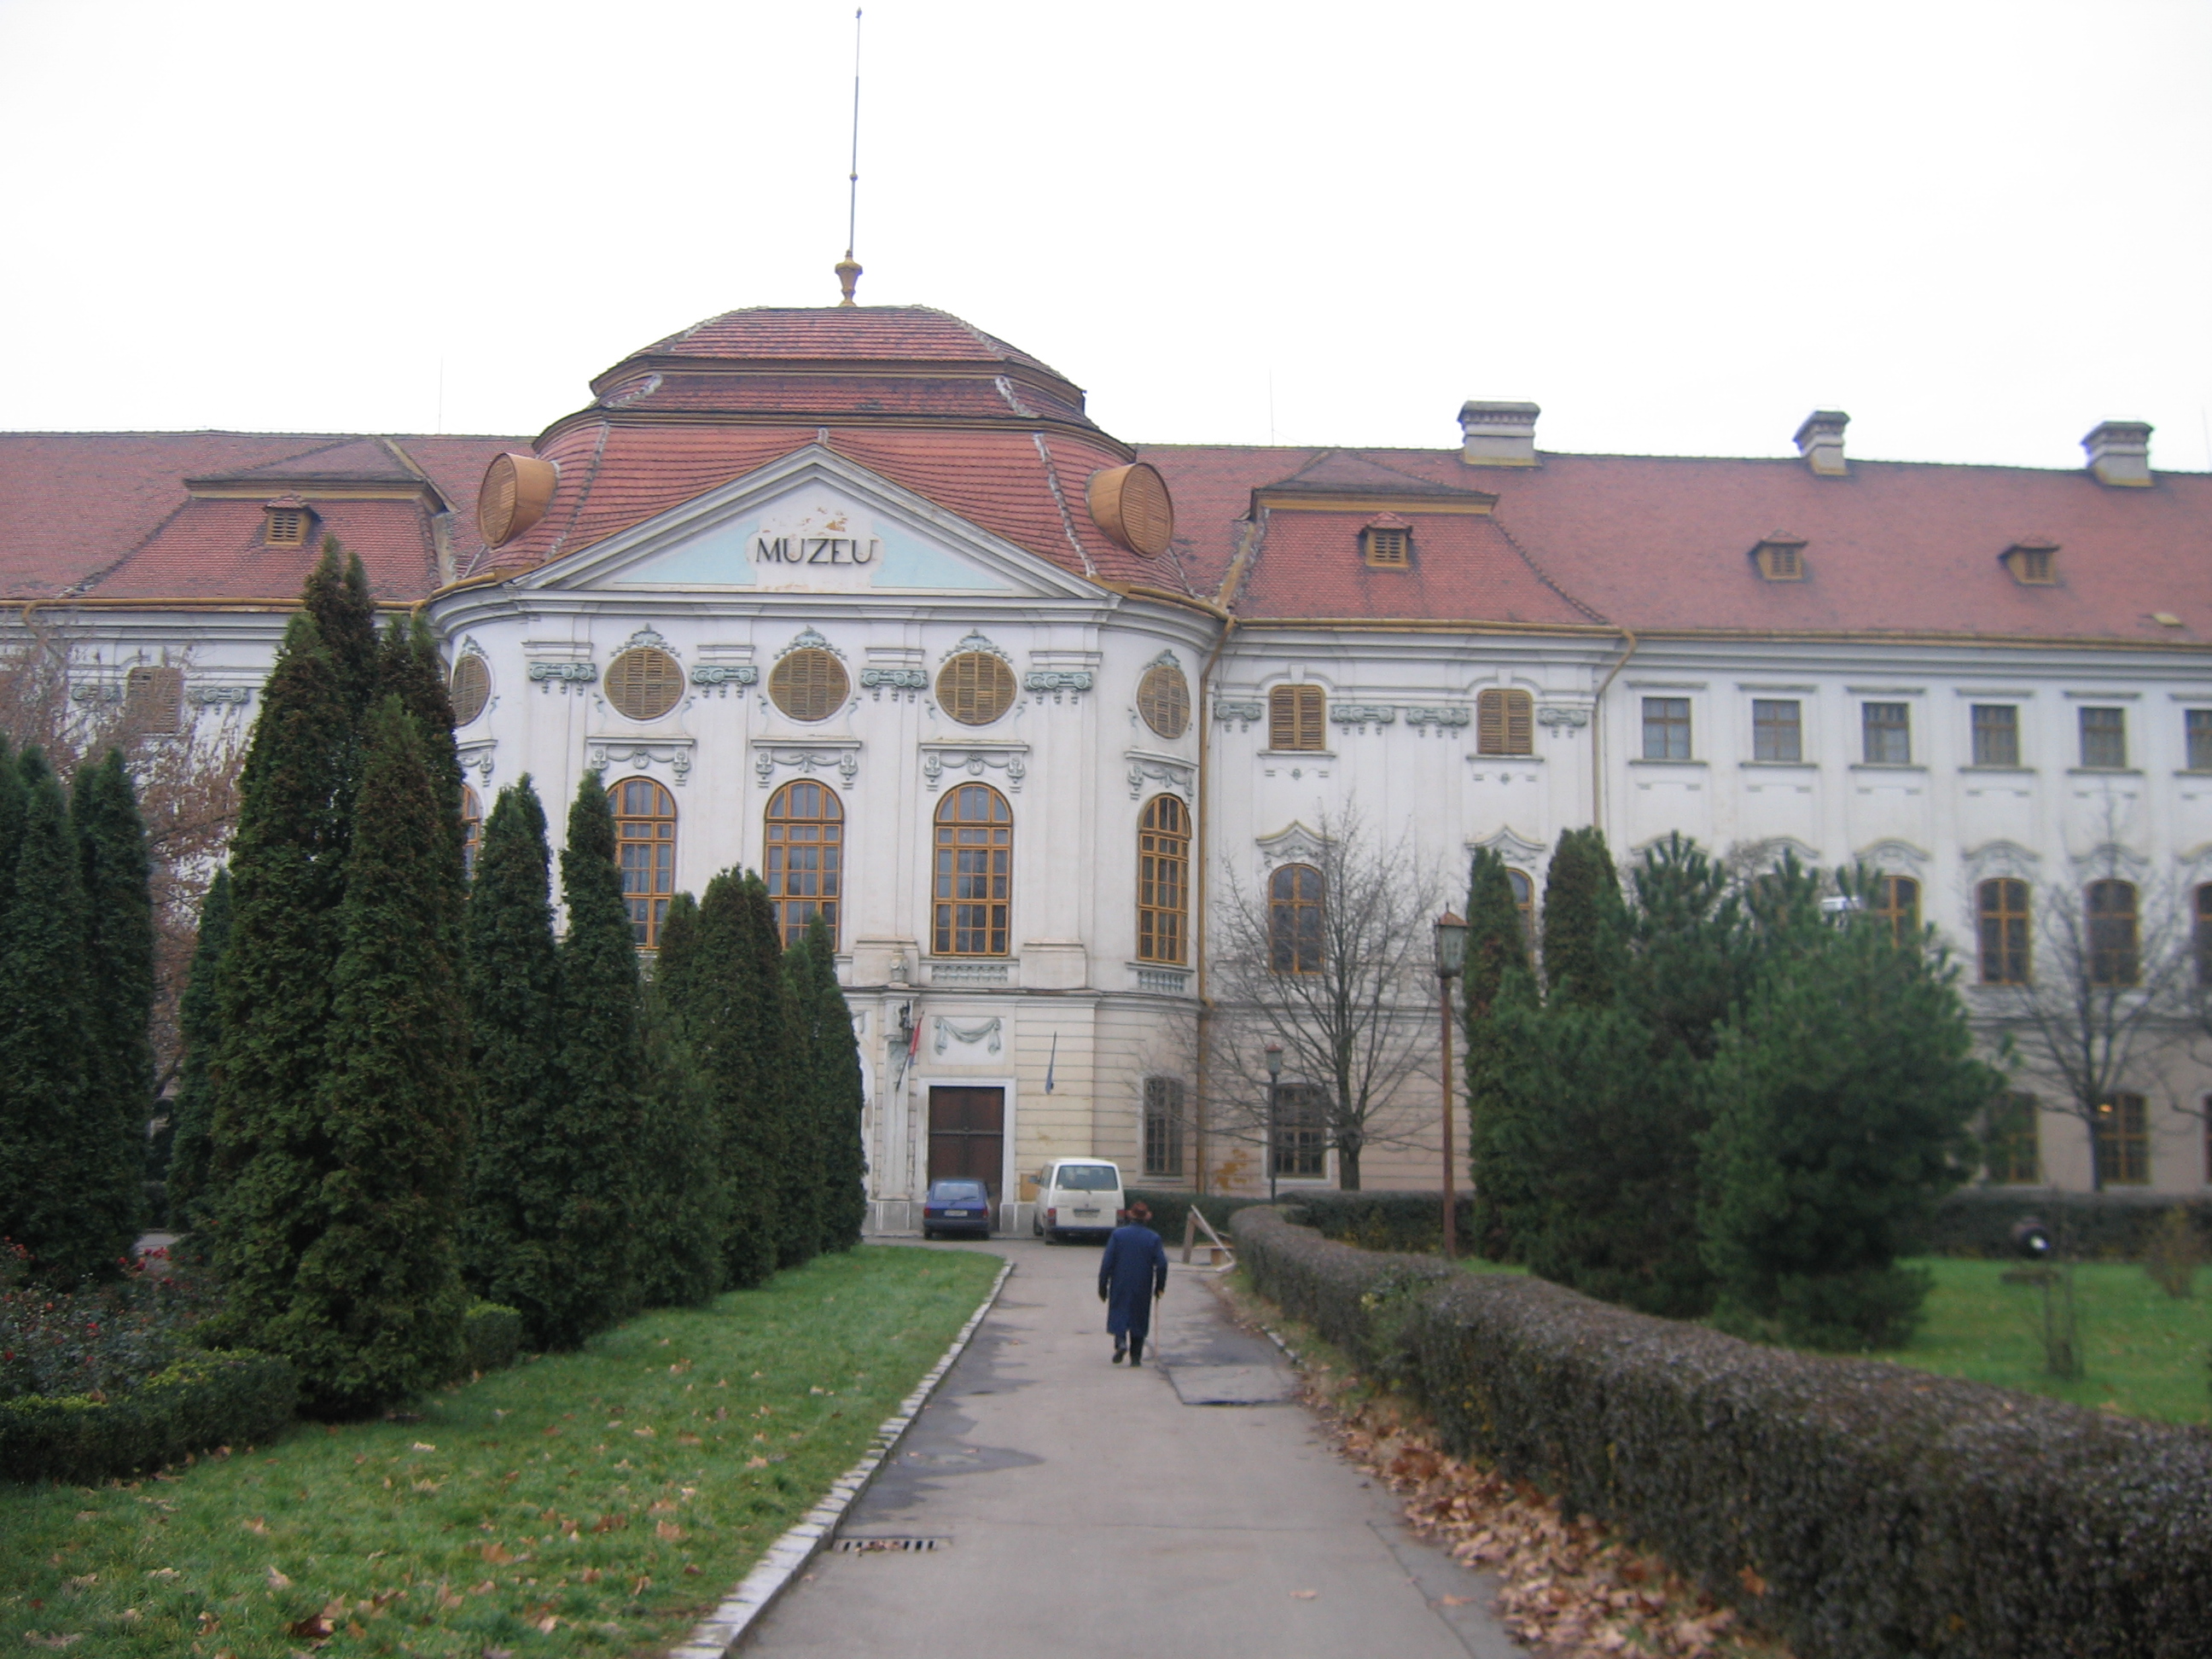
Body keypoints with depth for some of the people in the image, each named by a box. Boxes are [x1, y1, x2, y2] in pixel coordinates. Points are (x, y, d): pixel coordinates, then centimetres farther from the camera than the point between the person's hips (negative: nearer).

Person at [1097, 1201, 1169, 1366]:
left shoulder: (1118, 1234, -5)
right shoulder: (1153, 1238, -3)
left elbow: (1107, 1262, -7)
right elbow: (1162, 1264, -6)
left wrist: (1102, 1286, 0)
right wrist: (1159, 1287, 6)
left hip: (1120, 1286, -1)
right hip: (1142, 1289, 1)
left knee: (1119, 1314, 8)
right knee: (1139, 1319, 11)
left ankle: (1120, 1341, -18)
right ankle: (1136, 1356, 10)